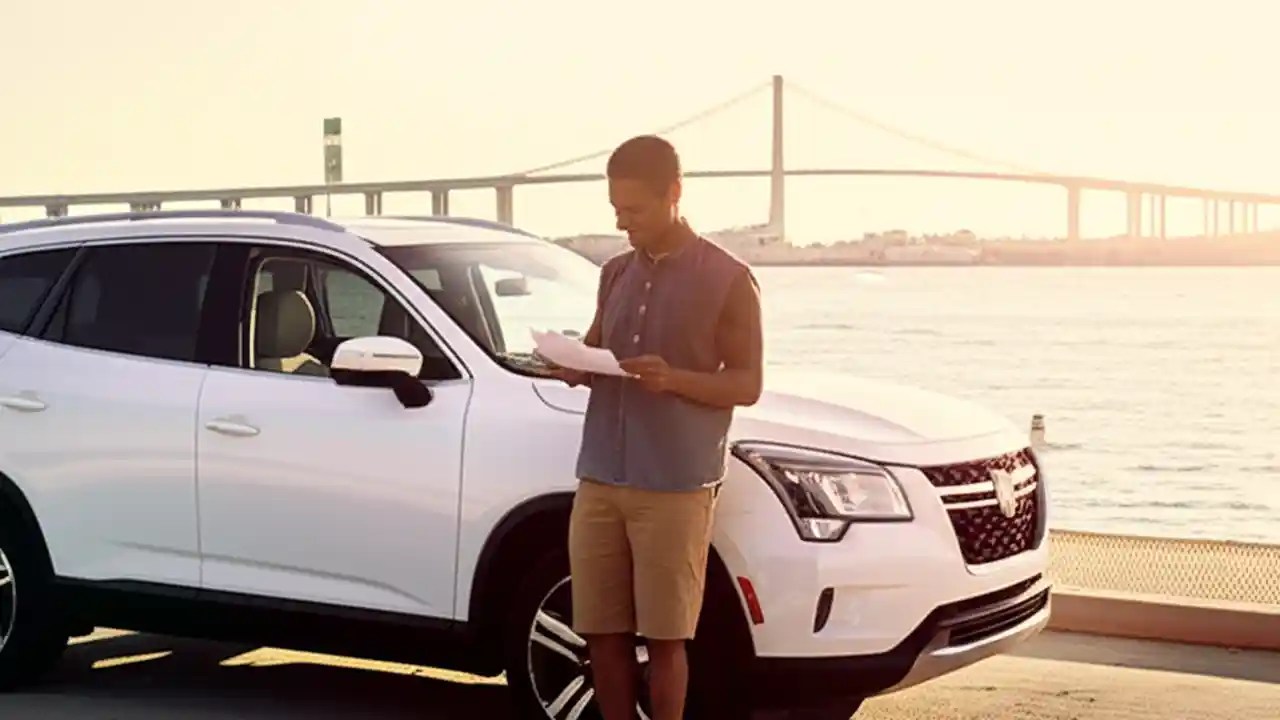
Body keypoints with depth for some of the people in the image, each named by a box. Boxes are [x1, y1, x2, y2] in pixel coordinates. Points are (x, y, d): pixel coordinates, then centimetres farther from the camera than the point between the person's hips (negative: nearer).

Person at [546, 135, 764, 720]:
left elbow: (747, 384, -4)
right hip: (599, 480, 5)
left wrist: (674, 379, -21)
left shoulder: (727, 279, -3)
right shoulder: (615, 273, 15)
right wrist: (571, 364, -3)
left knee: (664, 637, 0)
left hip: (676, 486, -5)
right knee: (602, 632, 6)